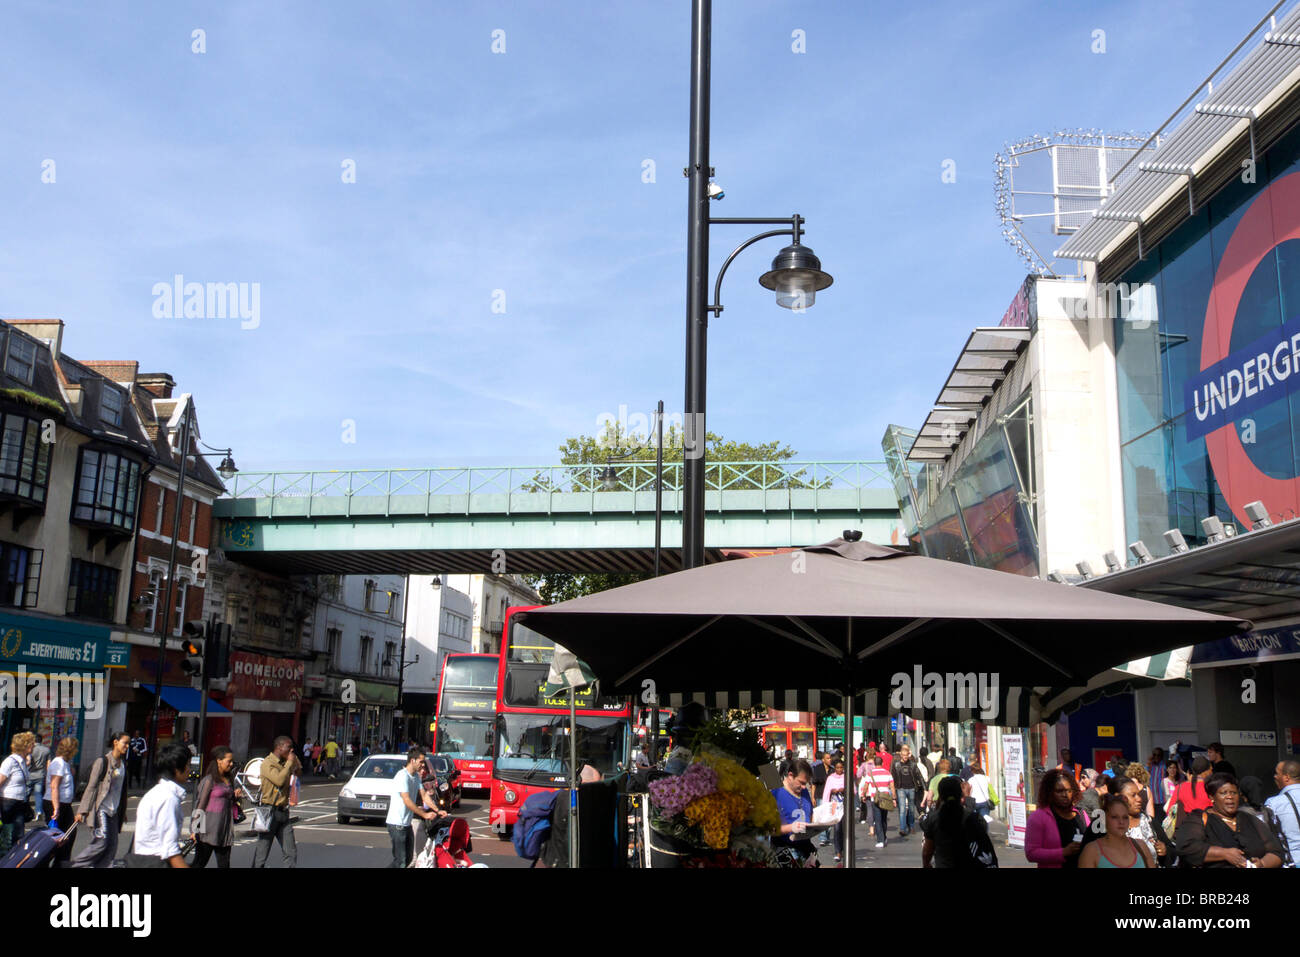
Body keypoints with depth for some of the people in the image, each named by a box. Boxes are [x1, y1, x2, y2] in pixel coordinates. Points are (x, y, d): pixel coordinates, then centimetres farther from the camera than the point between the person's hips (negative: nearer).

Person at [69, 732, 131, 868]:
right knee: (101, 841, -13)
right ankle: (73, 865, 2)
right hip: (101, 807, -7)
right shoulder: (102, 762, -8)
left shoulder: (122, 763, 12)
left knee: (112, 846, 0)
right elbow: (91, 786, -10)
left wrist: (123, 812, 20)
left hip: (114, 810, 7)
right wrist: (83, 811, -13)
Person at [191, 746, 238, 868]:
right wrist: (195, 830, -11)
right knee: (200, 863, -1)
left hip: (225, 829, 6)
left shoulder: (229, 779, 13)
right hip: (209, 829, -6)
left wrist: (236, 797, 1)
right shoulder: (210, 780, -6)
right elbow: (200, 804, -8)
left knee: (224, 864, 6)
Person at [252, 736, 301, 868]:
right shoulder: (267, 763, -10)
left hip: (283, 812, 7)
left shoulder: (285, 763, 12)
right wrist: (290, 762, -14)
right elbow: (279, 780, -25)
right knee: (262, 853, 1)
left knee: (291, 852, 1)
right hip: (270, 812, -7)